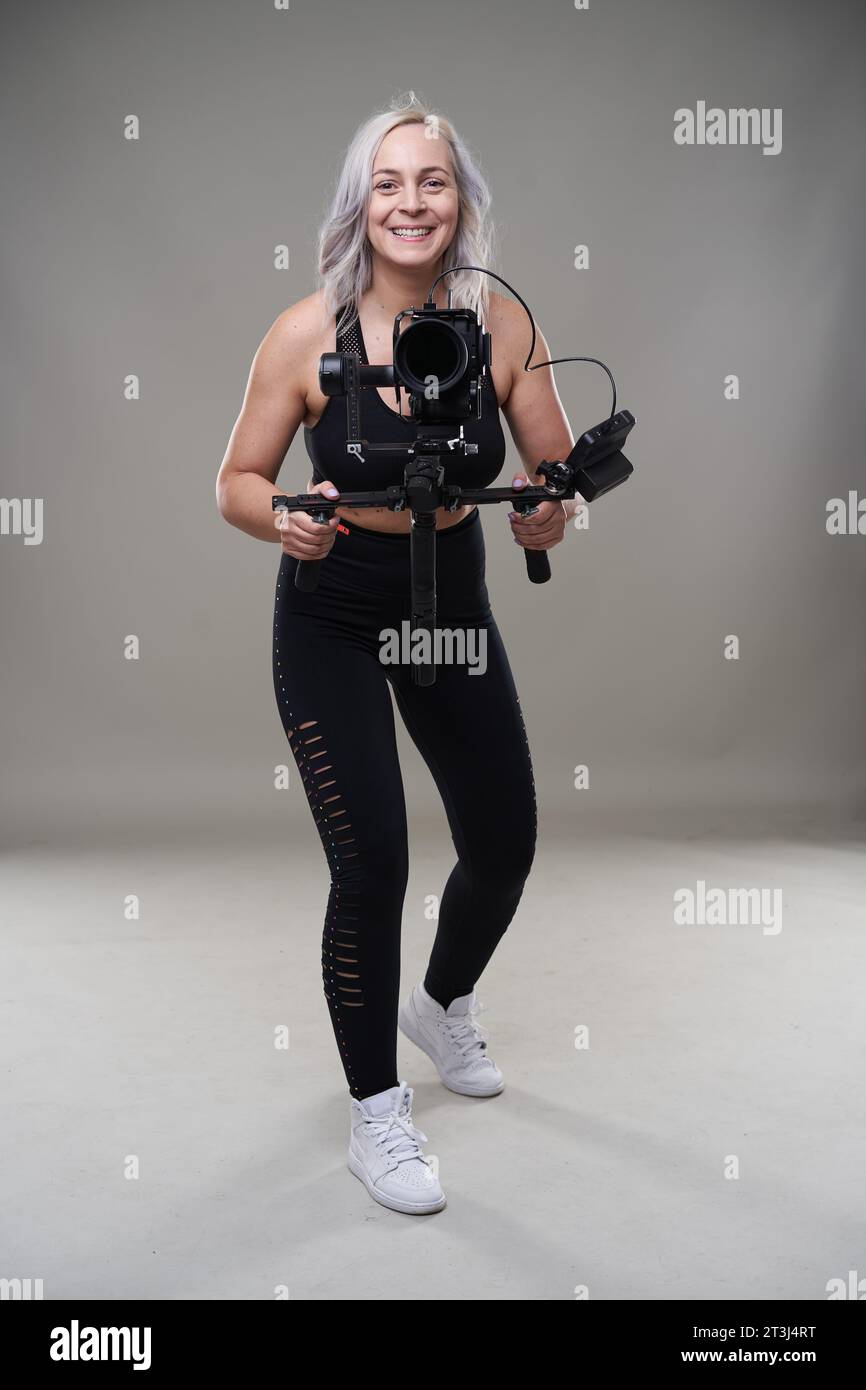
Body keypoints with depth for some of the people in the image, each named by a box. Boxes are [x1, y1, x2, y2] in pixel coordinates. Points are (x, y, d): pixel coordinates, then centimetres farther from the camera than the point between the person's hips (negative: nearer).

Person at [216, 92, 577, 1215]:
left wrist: (549, 513, -24)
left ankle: (443, 1005, 45)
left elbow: (558, 470, -2)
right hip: (331, 626, -3)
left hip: (453, 611, 4)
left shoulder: (502, 324, -10)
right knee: (372, 863, -10)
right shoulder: (309, 333, -16)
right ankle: (375, 1115, 14)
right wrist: (284, 521, -31)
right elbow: (238, 484, -9)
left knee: (505, 844, 10)